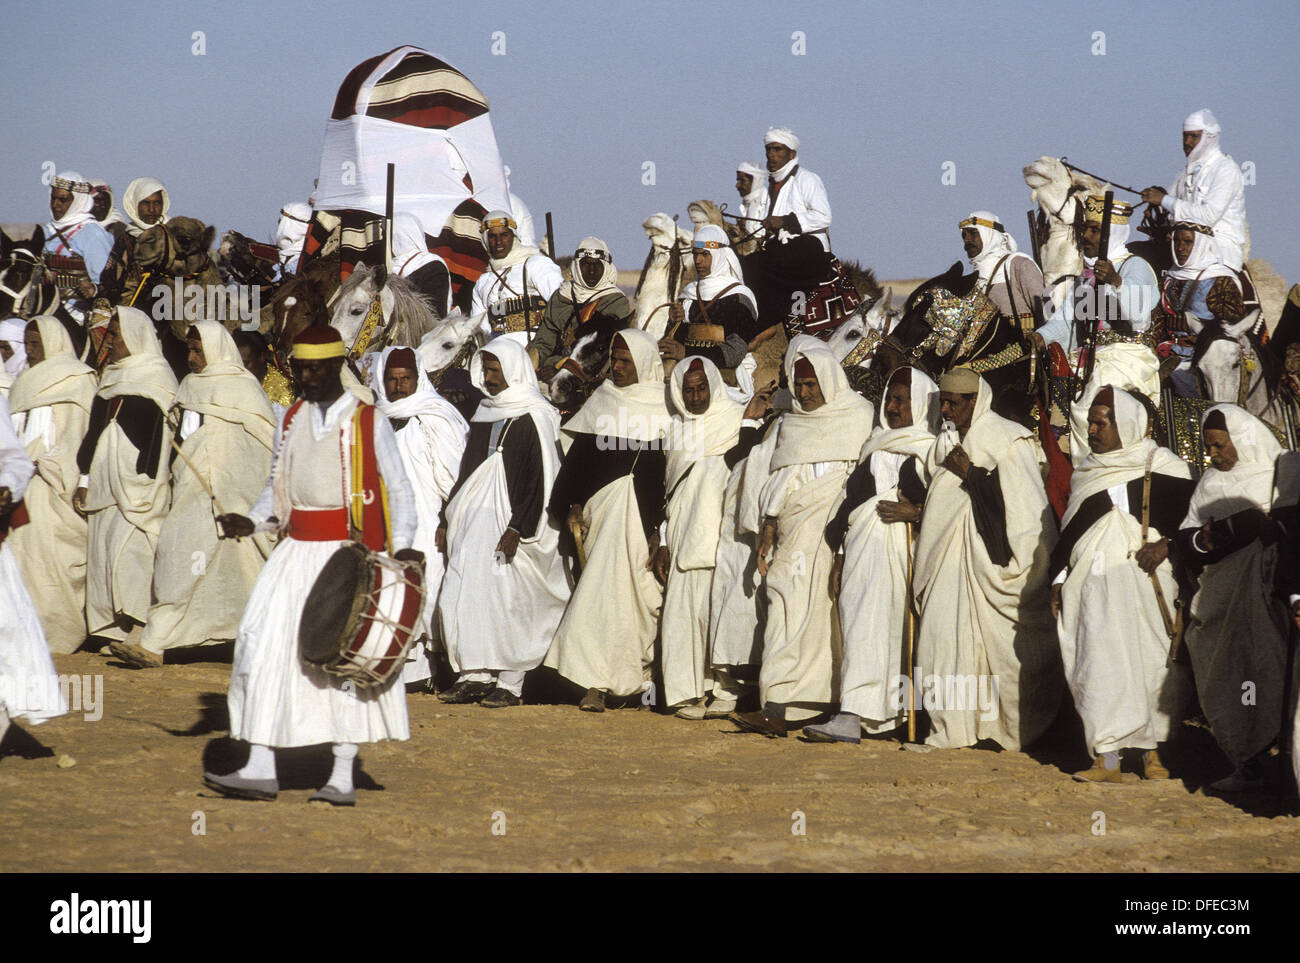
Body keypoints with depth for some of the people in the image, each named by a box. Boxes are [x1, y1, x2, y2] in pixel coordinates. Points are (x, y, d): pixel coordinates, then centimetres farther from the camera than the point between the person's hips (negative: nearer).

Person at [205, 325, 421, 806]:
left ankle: (342, 778, 6)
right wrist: (250, 522, 1)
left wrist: (401, 546, -15)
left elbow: (398, 490, -1)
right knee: (264, 643, -6)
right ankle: (260, 770, -3)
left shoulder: (368, 422, -2)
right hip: (296, 552, 5)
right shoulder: (291, 421, 13)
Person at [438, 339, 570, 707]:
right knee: (460, 593, -1)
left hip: (512, 522, -7)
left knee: (509, 600, -9)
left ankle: (510, 682, -2)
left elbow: (542, 479, -12)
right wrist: (448, 520, 18)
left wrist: (518, 528, -17)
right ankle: (476, 676, 4)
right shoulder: (485, 413, 16)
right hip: (477, 518, 7)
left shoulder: (535, 418, -7)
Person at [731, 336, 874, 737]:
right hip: (796, 534, 5)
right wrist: (767, 533, 10)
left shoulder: (860, 415, 3)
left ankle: (777, 710, -9)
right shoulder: (792, 423, 17)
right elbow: (781, 481, 18)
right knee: (787, 609, -3)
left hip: (837, 530, -5)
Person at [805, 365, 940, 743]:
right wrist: (840, 557, 16)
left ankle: (854, 716, -11)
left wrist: (916, 512, -17)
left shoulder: (932, 452, 3)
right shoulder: (875, 446, 20)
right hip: (861, 552, 5)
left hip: (901, 552, -5)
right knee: (858, 627, -1)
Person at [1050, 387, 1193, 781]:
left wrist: (1166, 544, -13)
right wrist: (1060, 580, 16)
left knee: (1151, 661, -2)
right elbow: (1069, 533, 21)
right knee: (1100, 666, -6)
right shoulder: (1086, 474, 17)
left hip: (1145, 582, -3)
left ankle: (1152, 753, 10)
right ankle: (1107, 760, -8)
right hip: (1094, 586, 3)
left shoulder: (1161, 468, 2)